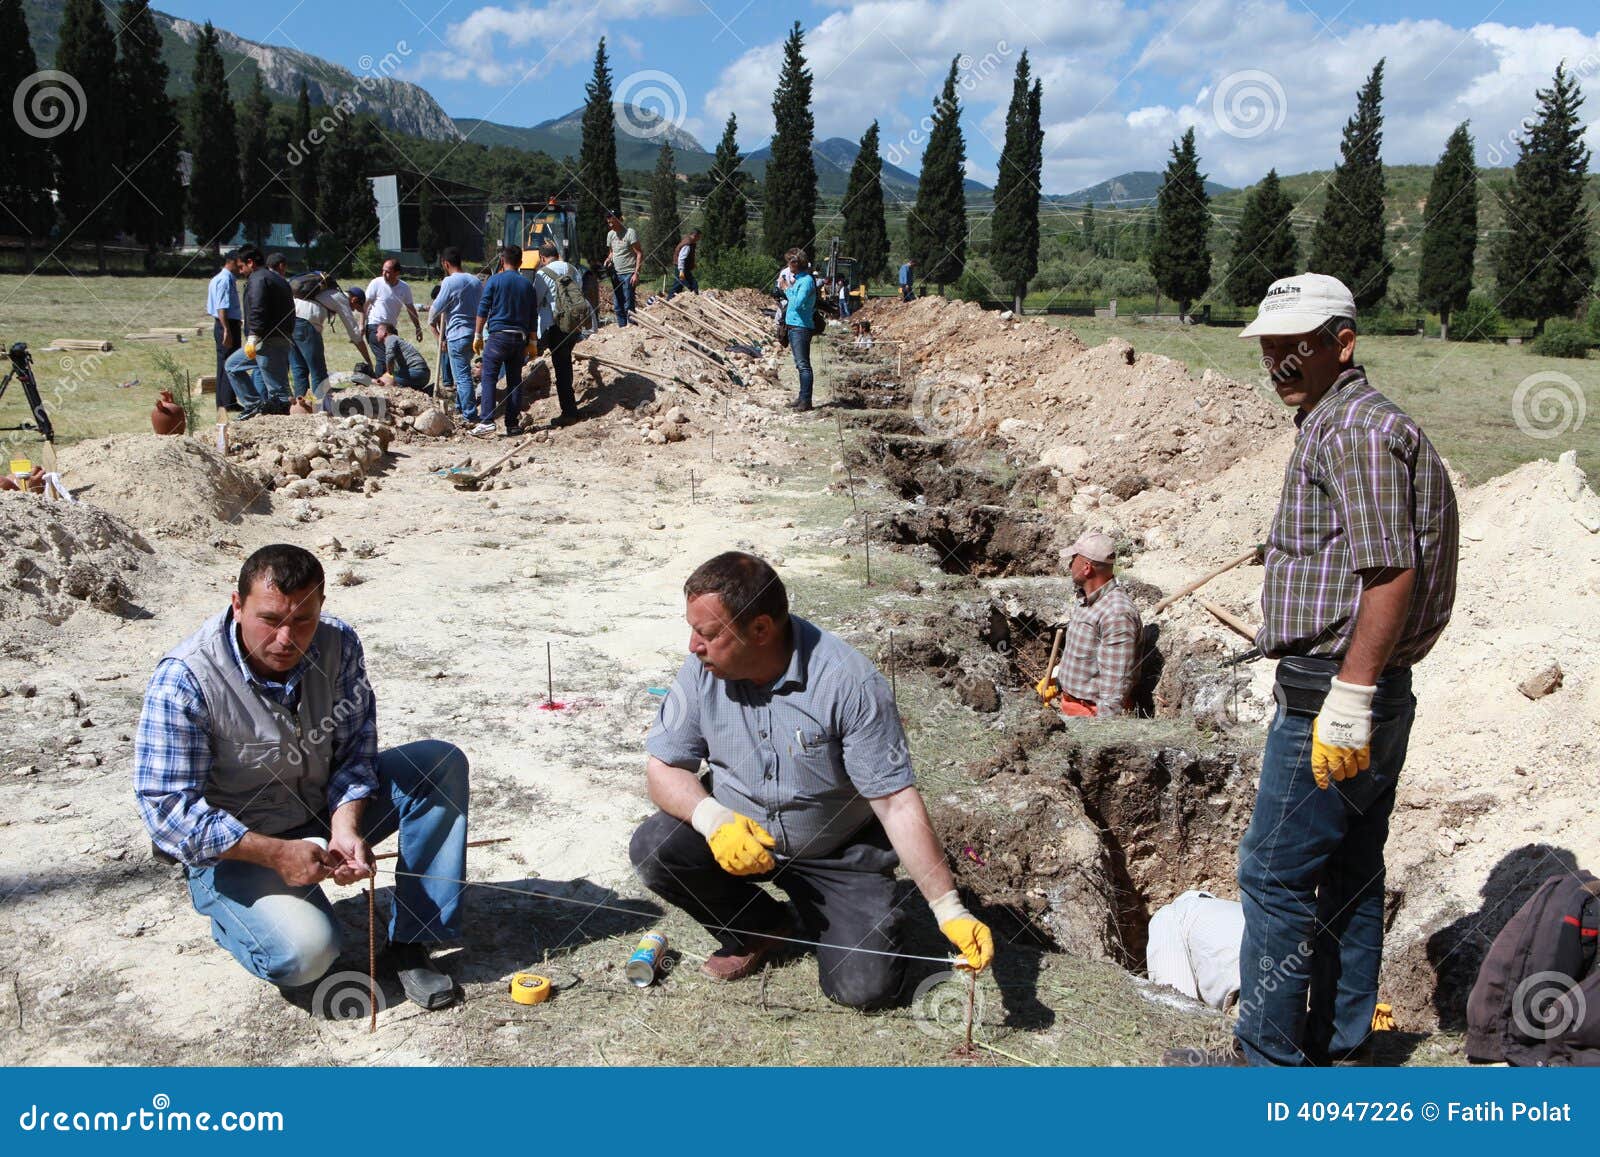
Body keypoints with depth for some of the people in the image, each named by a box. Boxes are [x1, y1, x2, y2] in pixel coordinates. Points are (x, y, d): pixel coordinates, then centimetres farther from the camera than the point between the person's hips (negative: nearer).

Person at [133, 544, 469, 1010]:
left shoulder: (338, 644, -11)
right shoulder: (185, 680, -24)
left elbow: (354, 750, -5)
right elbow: (167, 809, -23)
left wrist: (345, 830, -24)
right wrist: (276, 853, -31)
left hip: (324, 813, 5)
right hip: (234, 847, -5)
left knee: (441, 762, -14)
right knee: (304, 953, -29)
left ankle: (411, 940, -10)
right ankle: (232, 915, 8)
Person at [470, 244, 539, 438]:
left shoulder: (494, 281, 0)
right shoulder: (527, 284, 10)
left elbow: (482, 310, -3)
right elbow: (533, 316, 11)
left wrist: (477, 336, 3)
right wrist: (532, 342, 16)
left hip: (498, 335, -4)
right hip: (520, 337, 4)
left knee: (489, 378, -5)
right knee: (515, 380, 8)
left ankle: (487, 422, -16)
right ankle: (512, 424, 9)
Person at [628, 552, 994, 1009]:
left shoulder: (849, 681, -27)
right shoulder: (703, 669, -14)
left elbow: (897, 804, -24)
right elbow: (664, 766, -8)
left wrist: (950, 911, -28)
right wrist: (712, 818, -30)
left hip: (839, 854, -3)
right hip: (736, 836, 4)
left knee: (864, 987, -17)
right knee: (652, 848, -22)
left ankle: (813, 915, 18)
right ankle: (760, 928, 5)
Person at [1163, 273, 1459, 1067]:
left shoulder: (1356, 431, -15)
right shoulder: (1337, 425, 18)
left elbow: (1391, 572, -22)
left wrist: (1347, 701, -24)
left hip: (1332, 698, -11)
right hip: (1372, 697, 11)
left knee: (1275, 874, -2)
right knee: (1348, 875, 17)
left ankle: (1268, 1057, 10)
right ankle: (1338, 1042, 30)